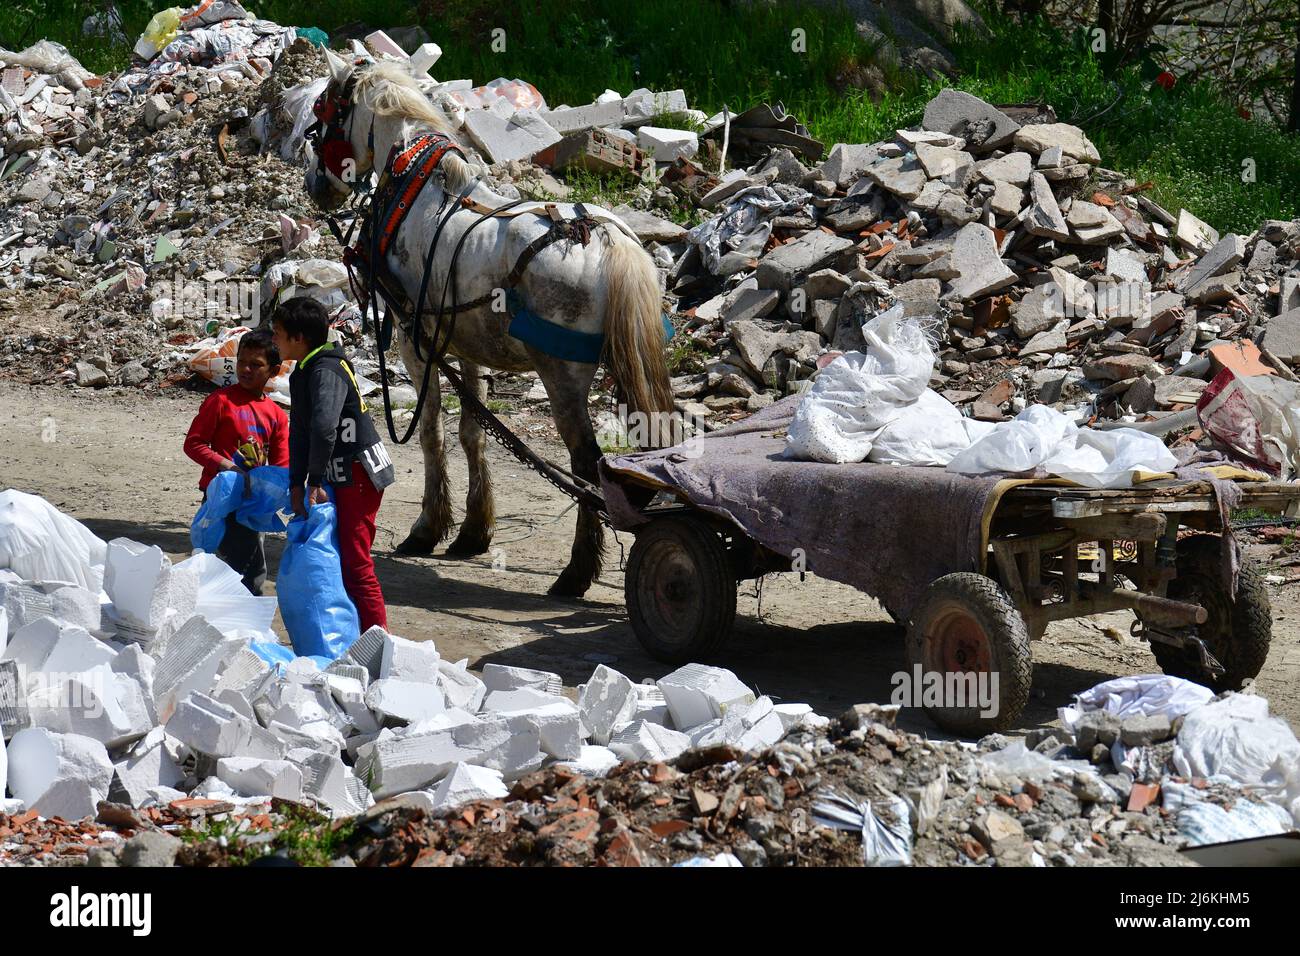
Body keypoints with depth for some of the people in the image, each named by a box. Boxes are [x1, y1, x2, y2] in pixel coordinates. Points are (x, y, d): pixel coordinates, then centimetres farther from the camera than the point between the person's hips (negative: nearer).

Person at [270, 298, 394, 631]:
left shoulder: (326, 370, -19)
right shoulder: (303, 374, 14)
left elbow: (324, 427, -33)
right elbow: (300, 433, 15)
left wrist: (314, 482, -25)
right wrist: (296, 485, 6)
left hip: (358, 475, -10)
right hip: (341, 478, 10)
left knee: (356, 565, -10)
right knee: (339, 561, 16)